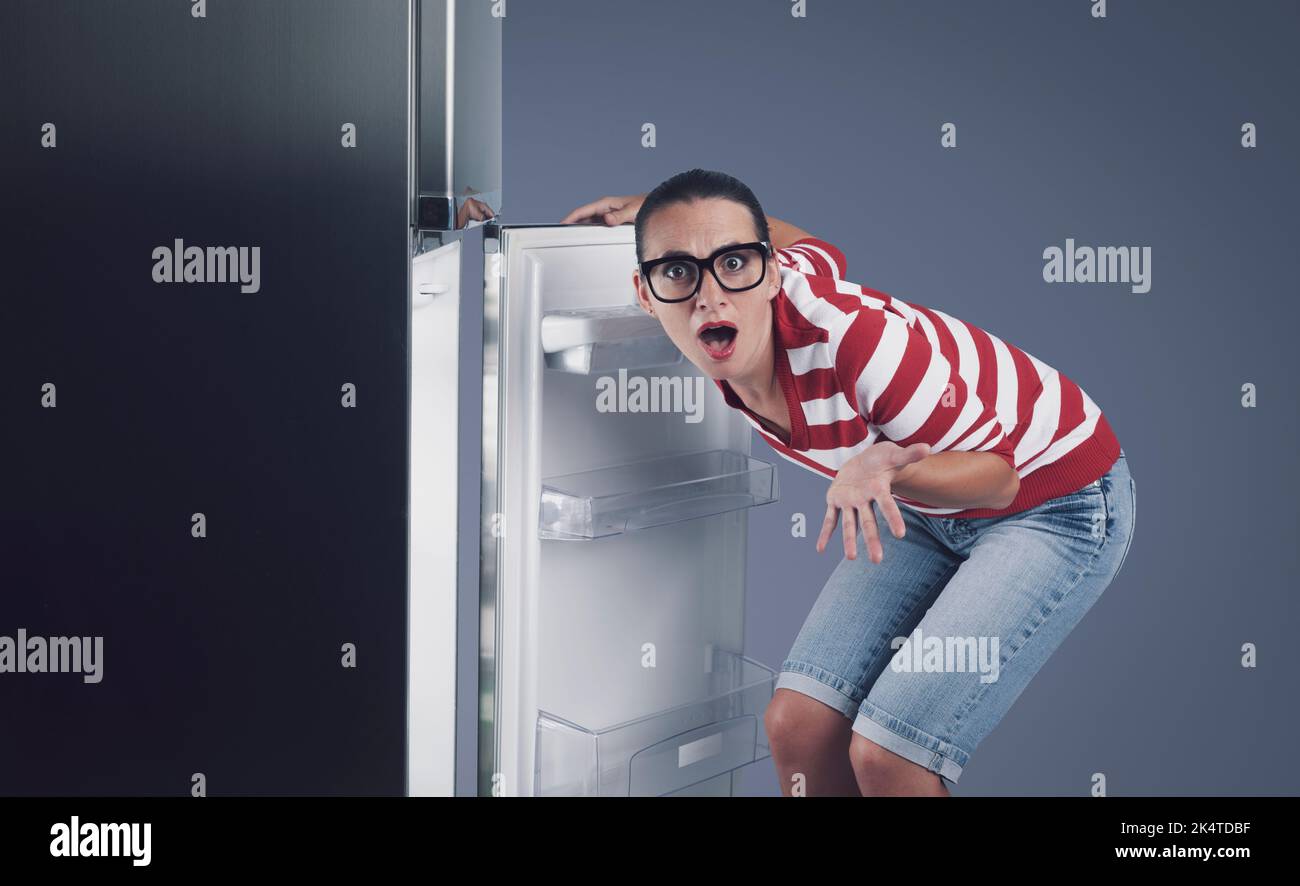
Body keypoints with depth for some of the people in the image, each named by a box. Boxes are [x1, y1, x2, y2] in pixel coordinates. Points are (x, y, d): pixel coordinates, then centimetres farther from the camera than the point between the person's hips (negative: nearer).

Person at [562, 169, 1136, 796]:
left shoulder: (856, 339, -35)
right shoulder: (731, 343, -15)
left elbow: (999, 475, -23)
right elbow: (815, 246, 8)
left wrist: (883, 471, -43)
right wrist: (649, 208, 7)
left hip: (1058, 504, -6)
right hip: (932, 509, 6)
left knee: (885, 754, -20)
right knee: (798, 724, -7)